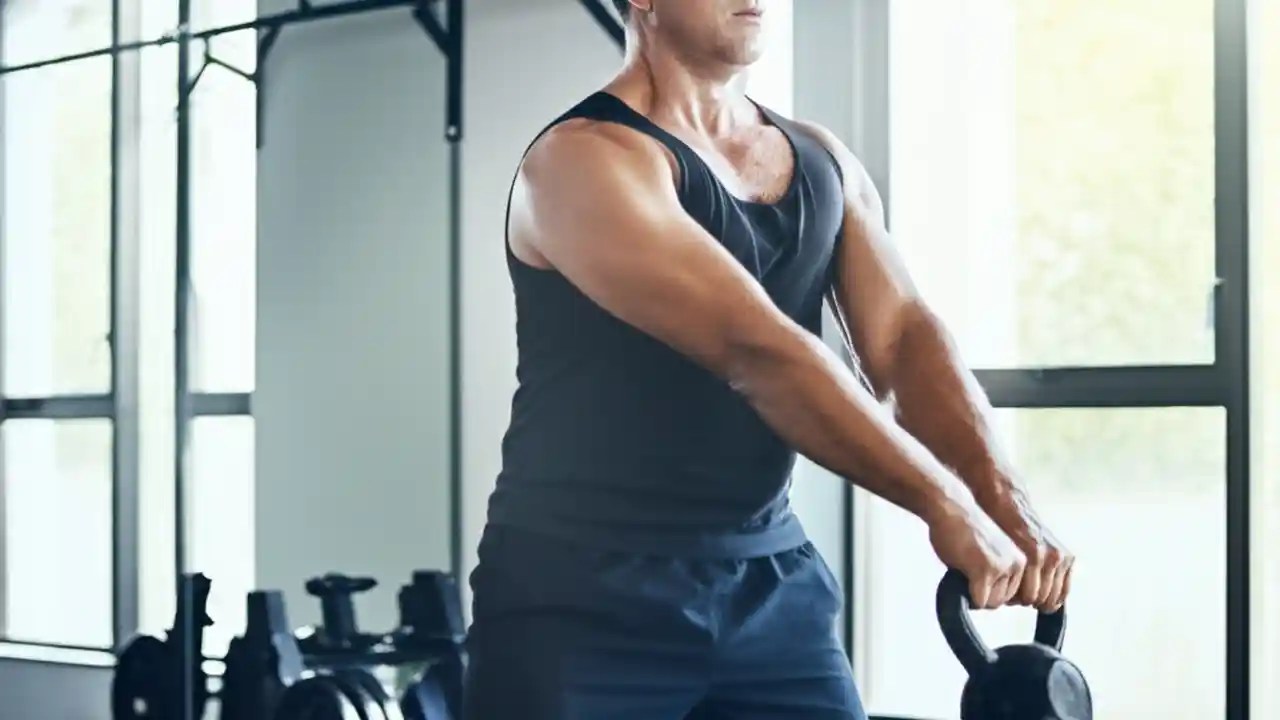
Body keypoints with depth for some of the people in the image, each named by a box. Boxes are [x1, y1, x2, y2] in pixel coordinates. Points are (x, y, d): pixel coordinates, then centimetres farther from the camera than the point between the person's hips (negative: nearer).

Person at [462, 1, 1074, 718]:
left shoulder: (824, 163, 11)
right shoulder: (585, 160, -14)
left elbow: (904, 339, -2)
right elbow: (756, 351, -23)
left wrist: (1009, 507, -18)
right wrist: (947, 504, -26)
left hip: (771, 582, 6)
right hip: (584, 591, -6)